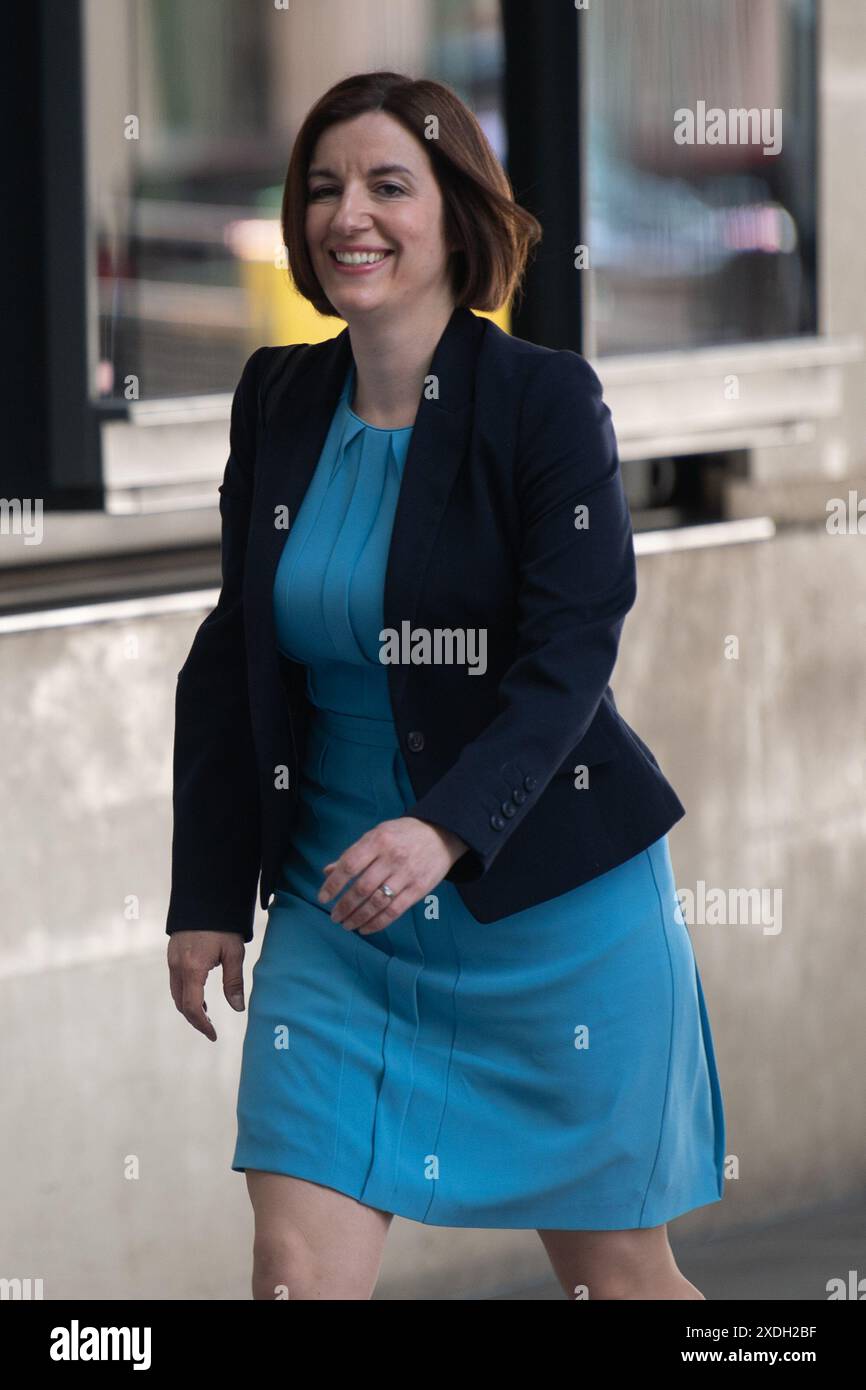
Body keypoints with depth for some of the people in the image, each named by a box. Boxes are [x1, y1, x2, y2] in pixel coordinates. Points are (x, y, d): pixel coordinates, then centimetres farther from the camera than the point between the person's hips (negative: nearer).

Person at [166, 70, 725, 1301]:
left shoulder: (545, 399, -9)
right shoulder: (278, 399, 5)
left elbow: (570, 654, -18)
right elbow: (232, 658, 12)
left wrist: (446, 828, -32)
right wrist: (208, 896, 9)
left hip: (554, 907, -4)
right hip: (339, 907, 4)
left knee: (615, 1273, 8)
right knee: (295, 1267, -7)